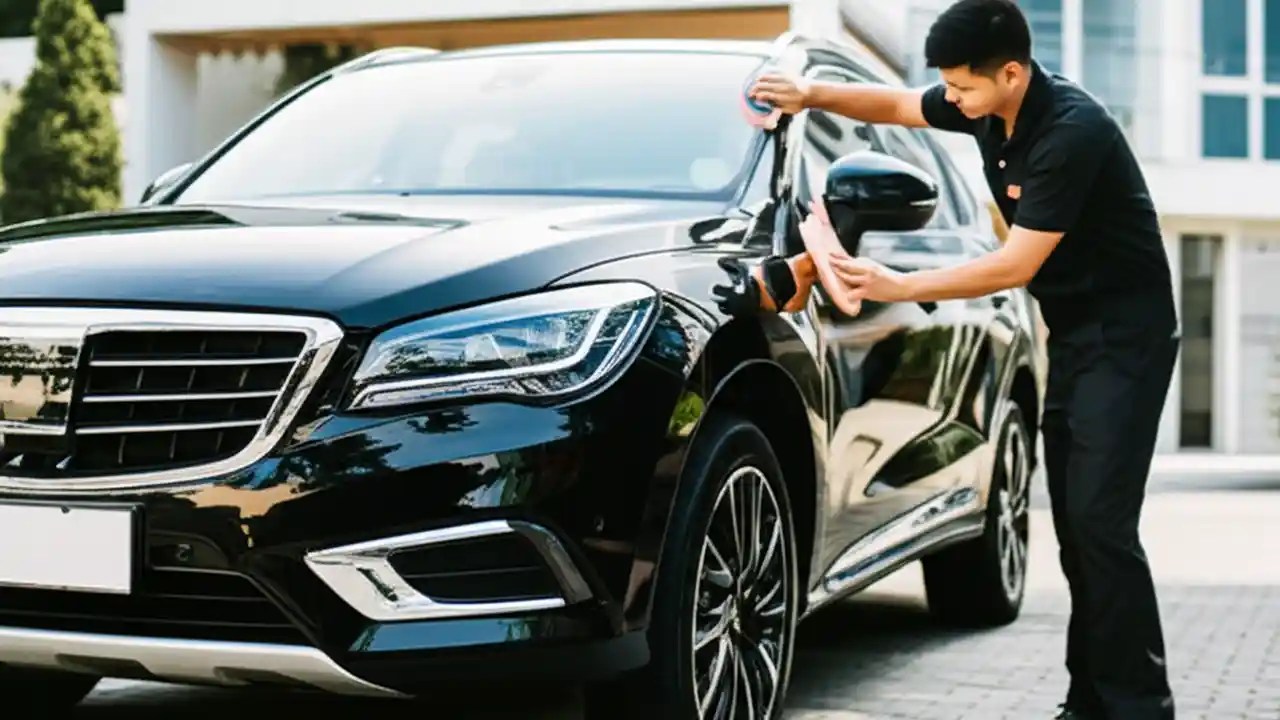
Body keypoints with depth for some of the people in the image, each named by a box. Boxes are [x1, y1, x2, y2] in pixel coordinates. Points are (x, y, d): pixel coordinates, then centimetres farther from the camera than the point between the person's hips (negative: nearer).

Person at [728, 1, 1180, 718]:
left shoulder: (1071, 132, -25)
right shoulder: (989, 108, 0)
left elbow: (1017, 263, -25)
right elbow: (897, 105, 16)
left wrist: (899, 287, -22)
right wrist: (815, 93, -1)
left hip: (1125, 335, -9)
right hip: (1071, 333, 9)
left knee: (1100, 521, -14)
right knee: (1074, 523, 7)